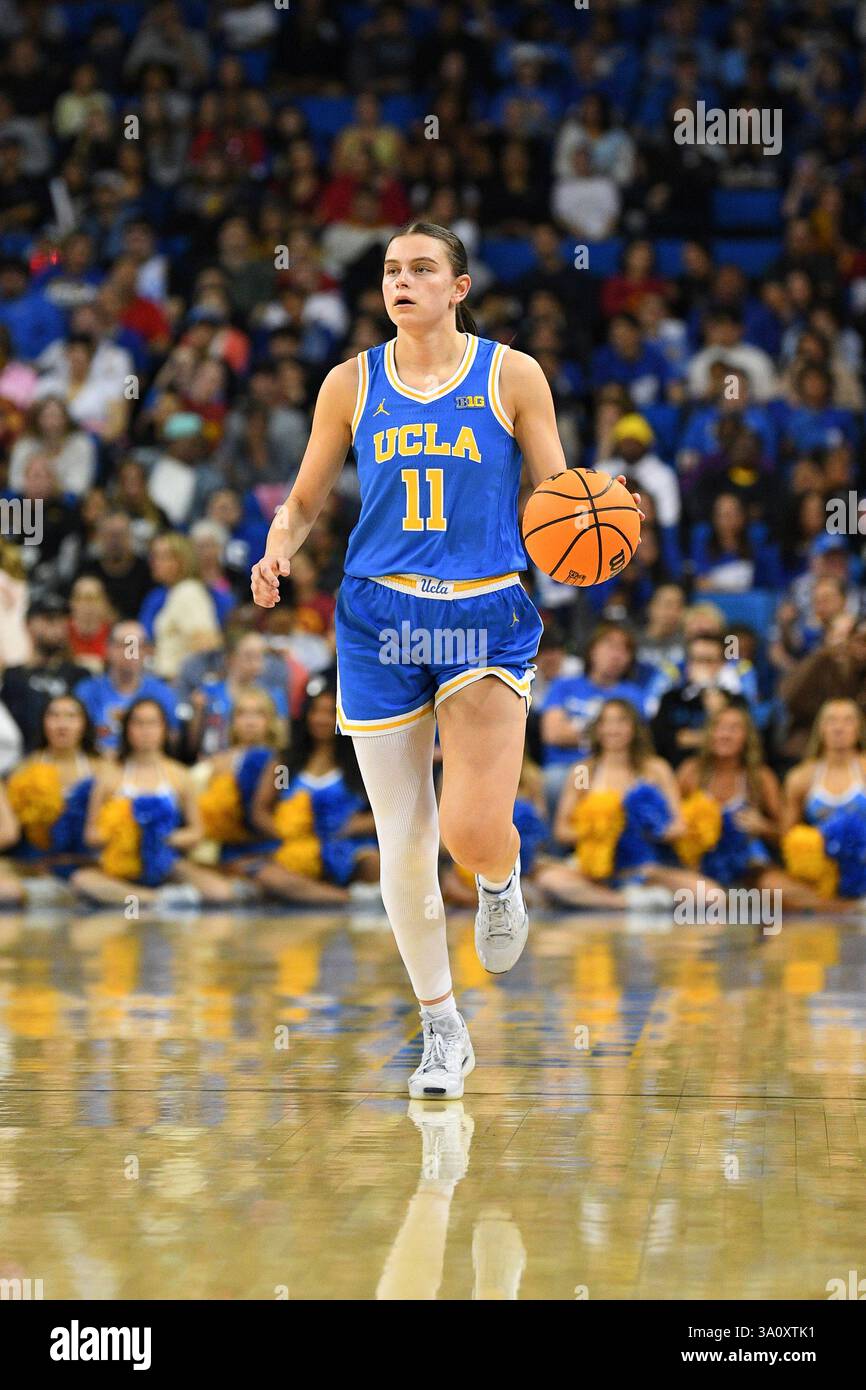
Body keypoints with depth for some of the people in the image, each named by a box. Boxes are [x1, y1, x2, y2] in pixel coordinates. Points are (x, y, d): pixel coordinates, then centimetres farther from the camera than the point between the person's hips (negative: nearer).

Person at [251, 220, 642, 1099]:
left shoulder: (510, 375, 2)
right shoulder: (352, 384, 7)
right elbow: (305, 501, 13)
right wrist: (277, 553, -8)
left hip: (486, 615, -2)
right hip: (379, 617, 2)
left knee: (473, 829, -15)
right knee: (403, 840, 2)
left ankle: (501, 884, 24)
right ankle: (441, 1029, 18)